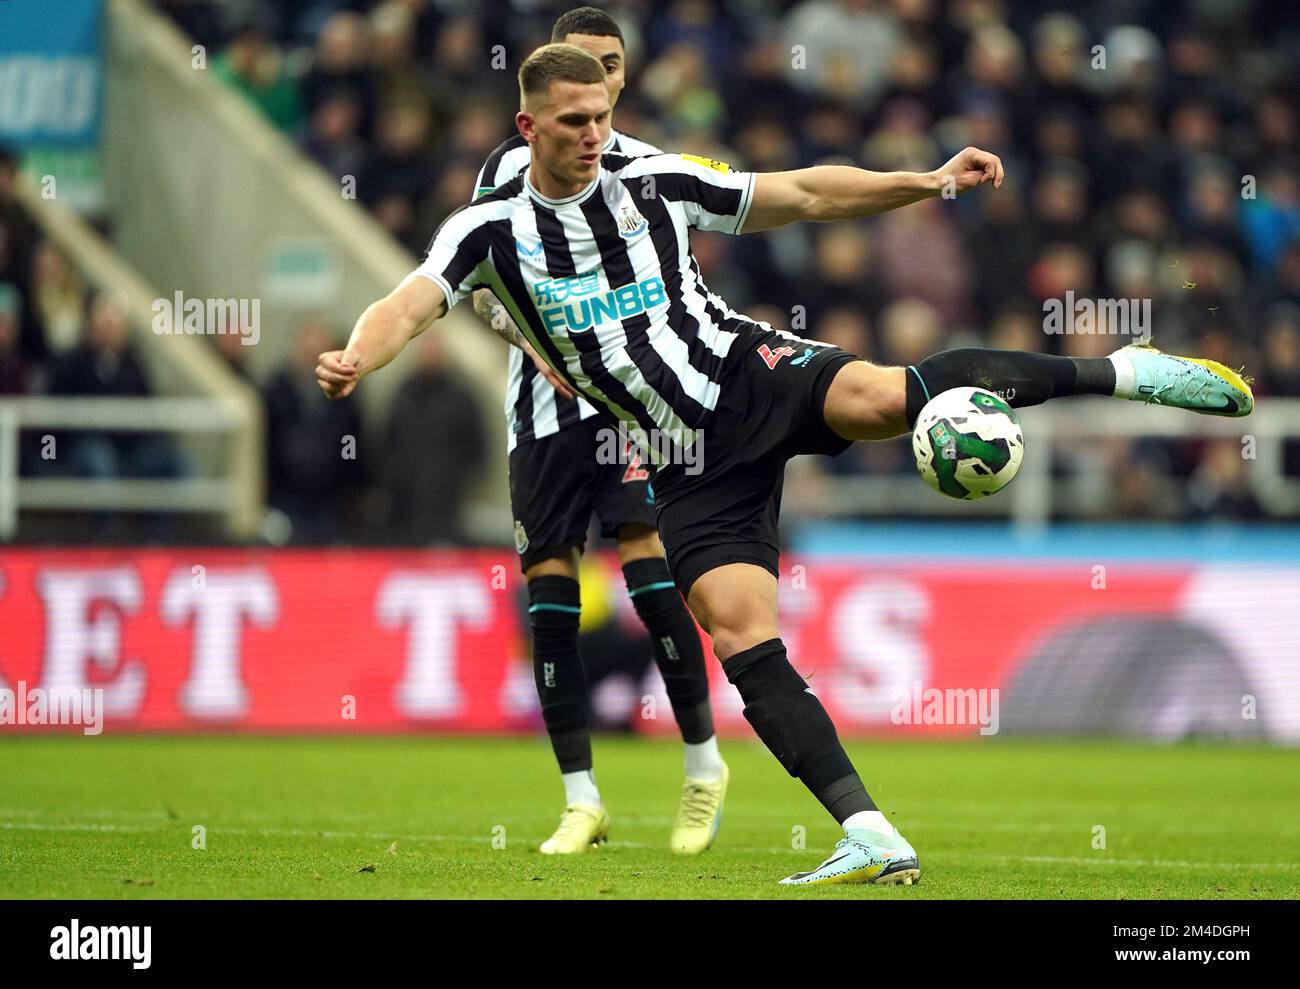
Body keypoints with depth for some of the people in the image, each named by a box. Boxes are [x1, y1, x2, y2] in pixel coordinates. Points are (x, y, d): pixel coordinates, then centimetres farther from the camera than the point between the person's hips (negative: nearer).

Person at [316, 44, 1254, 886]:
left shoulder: (656, 182, 3)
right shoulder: (491, 229, 1)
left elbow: (805, 193, 8)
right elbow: (409, 305, -13)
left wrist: (930, 182, -2)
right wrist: (355, 359, -36)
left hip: (755, 373, -1)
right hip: (694, 461, 1)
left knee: (888, 395, -32)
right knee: (742, 639, -14)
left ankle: (1120, 373, -18)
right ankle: (873, 841, -14)